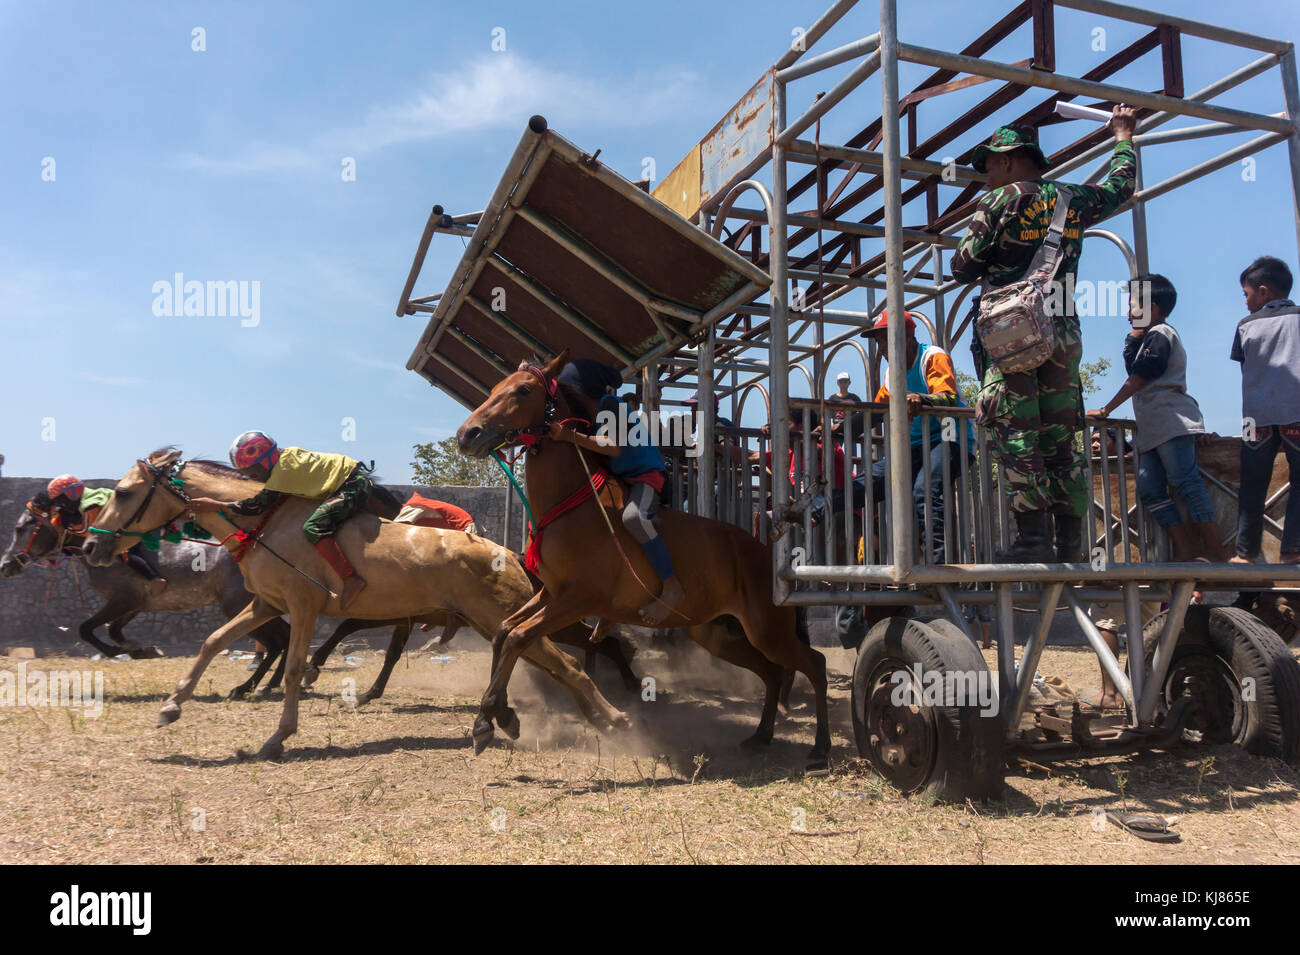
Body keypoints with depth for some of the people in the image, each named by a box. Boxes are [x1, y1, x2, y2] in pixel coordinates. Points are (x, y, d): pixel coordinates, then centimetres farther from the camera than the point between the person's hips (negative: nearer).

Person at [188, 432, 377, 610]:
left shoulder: (282, 474, -14)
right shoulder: (287, 454, 10)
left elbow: (256, 506, -9)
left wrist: (216, 505, -5)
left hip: (352, 487, -10)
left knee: (313, 528, -23)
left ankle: (351, 579, -28)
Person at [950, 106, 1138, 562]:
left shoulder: (1000, 202, -2)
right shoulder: (1073, 200, 14)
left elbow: (962, 268, -2)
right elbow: (1121, 185, 33)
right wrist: (1123, 135, 48)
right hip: (1063, 334, 6)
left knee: (1014, 438, -6)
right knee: (1060, 443, 8)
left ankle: (1034, 539, -11)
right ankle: (1070, 545, 8)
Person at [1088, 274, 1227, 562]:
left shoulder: (1160, 333, -2)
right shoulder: (1147, 339, 27)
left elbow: (1137, 378, -9)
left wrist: (1106, 410, -8)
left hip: (1172, 421, -10)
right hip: (1153, 428, 10)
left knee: (1185, 481, -15)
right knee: (1150, 489, -2)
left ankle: (1215, 550, -15)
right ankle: (1184, 548, -6)